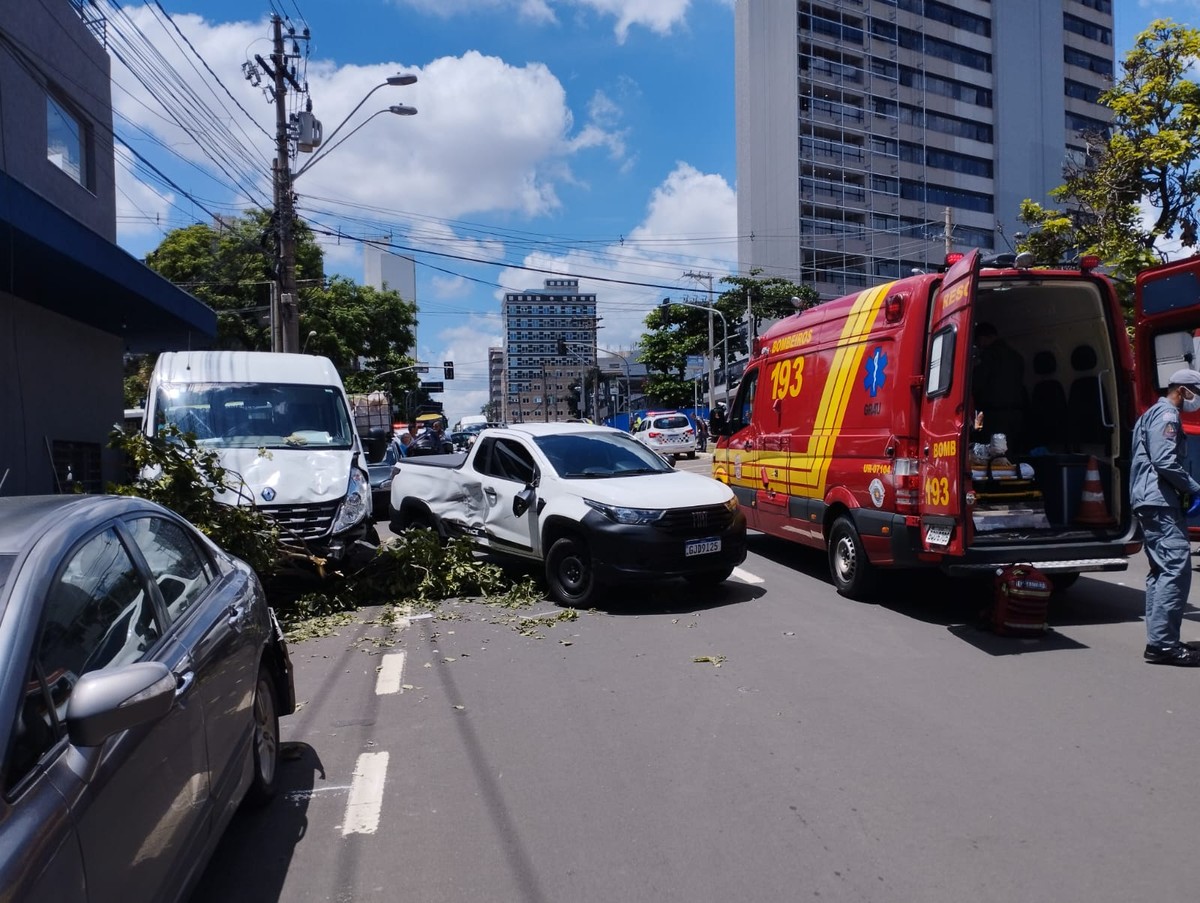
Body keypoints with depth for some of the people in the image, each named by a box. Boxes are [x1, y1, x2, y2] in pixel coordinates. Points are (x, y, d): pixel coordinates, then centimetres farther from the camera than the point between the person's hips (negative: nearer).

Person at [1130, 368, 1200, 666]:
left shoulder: (1154, 414, 25)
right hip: (1161, 503, -11)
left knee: (1161, 570, 12)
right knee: (1176, 569, -14)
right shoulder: (1166, 415, -8)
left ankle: (1159, 640, 16)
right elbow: (1165, 461, -20)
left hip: (1150, 502, 11)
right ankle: (1162, 643, -15)